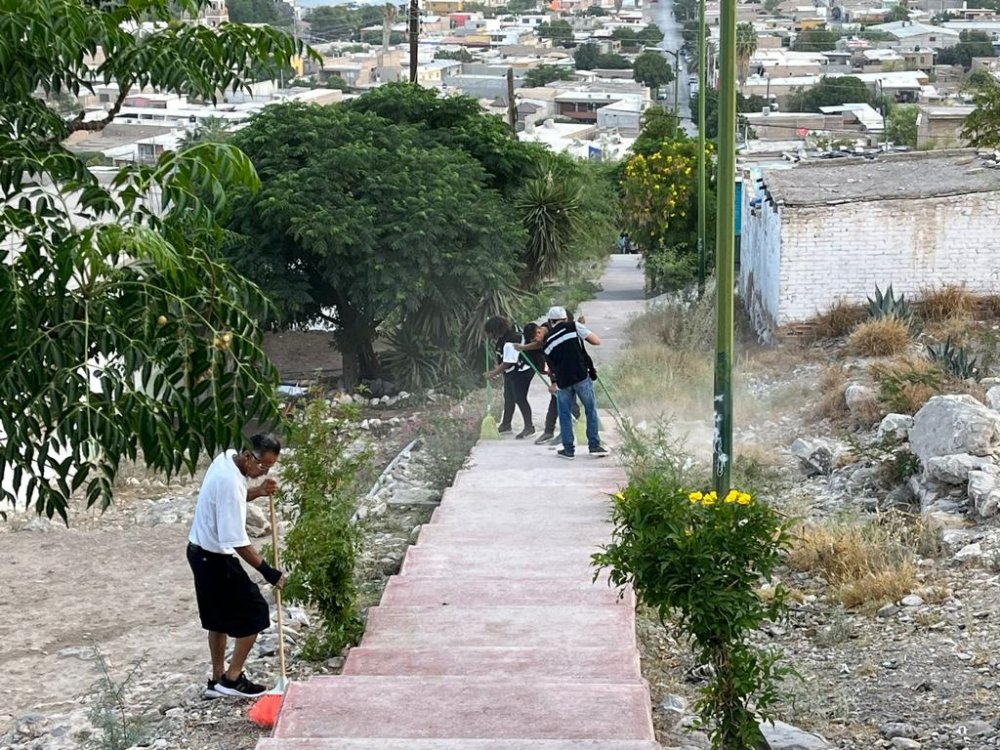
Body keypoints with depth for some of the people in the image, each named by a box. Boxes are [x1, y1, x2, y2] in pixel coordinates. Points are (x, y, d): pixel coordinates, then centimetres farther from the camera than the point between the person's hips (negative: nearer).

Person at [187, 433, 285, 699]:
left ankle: (217, 680, 26)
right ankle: (232, 678, 7)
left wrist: (257, 492, 3)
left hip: (201, 552, 10)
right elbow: (237, 541, -29)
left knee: (219, 618, 18)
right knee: (254, 613, 1)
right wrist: (267, 571, -23)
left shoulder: (226, 458, 0)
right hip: (216, 559, -10)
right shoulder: (230, 483, -29)